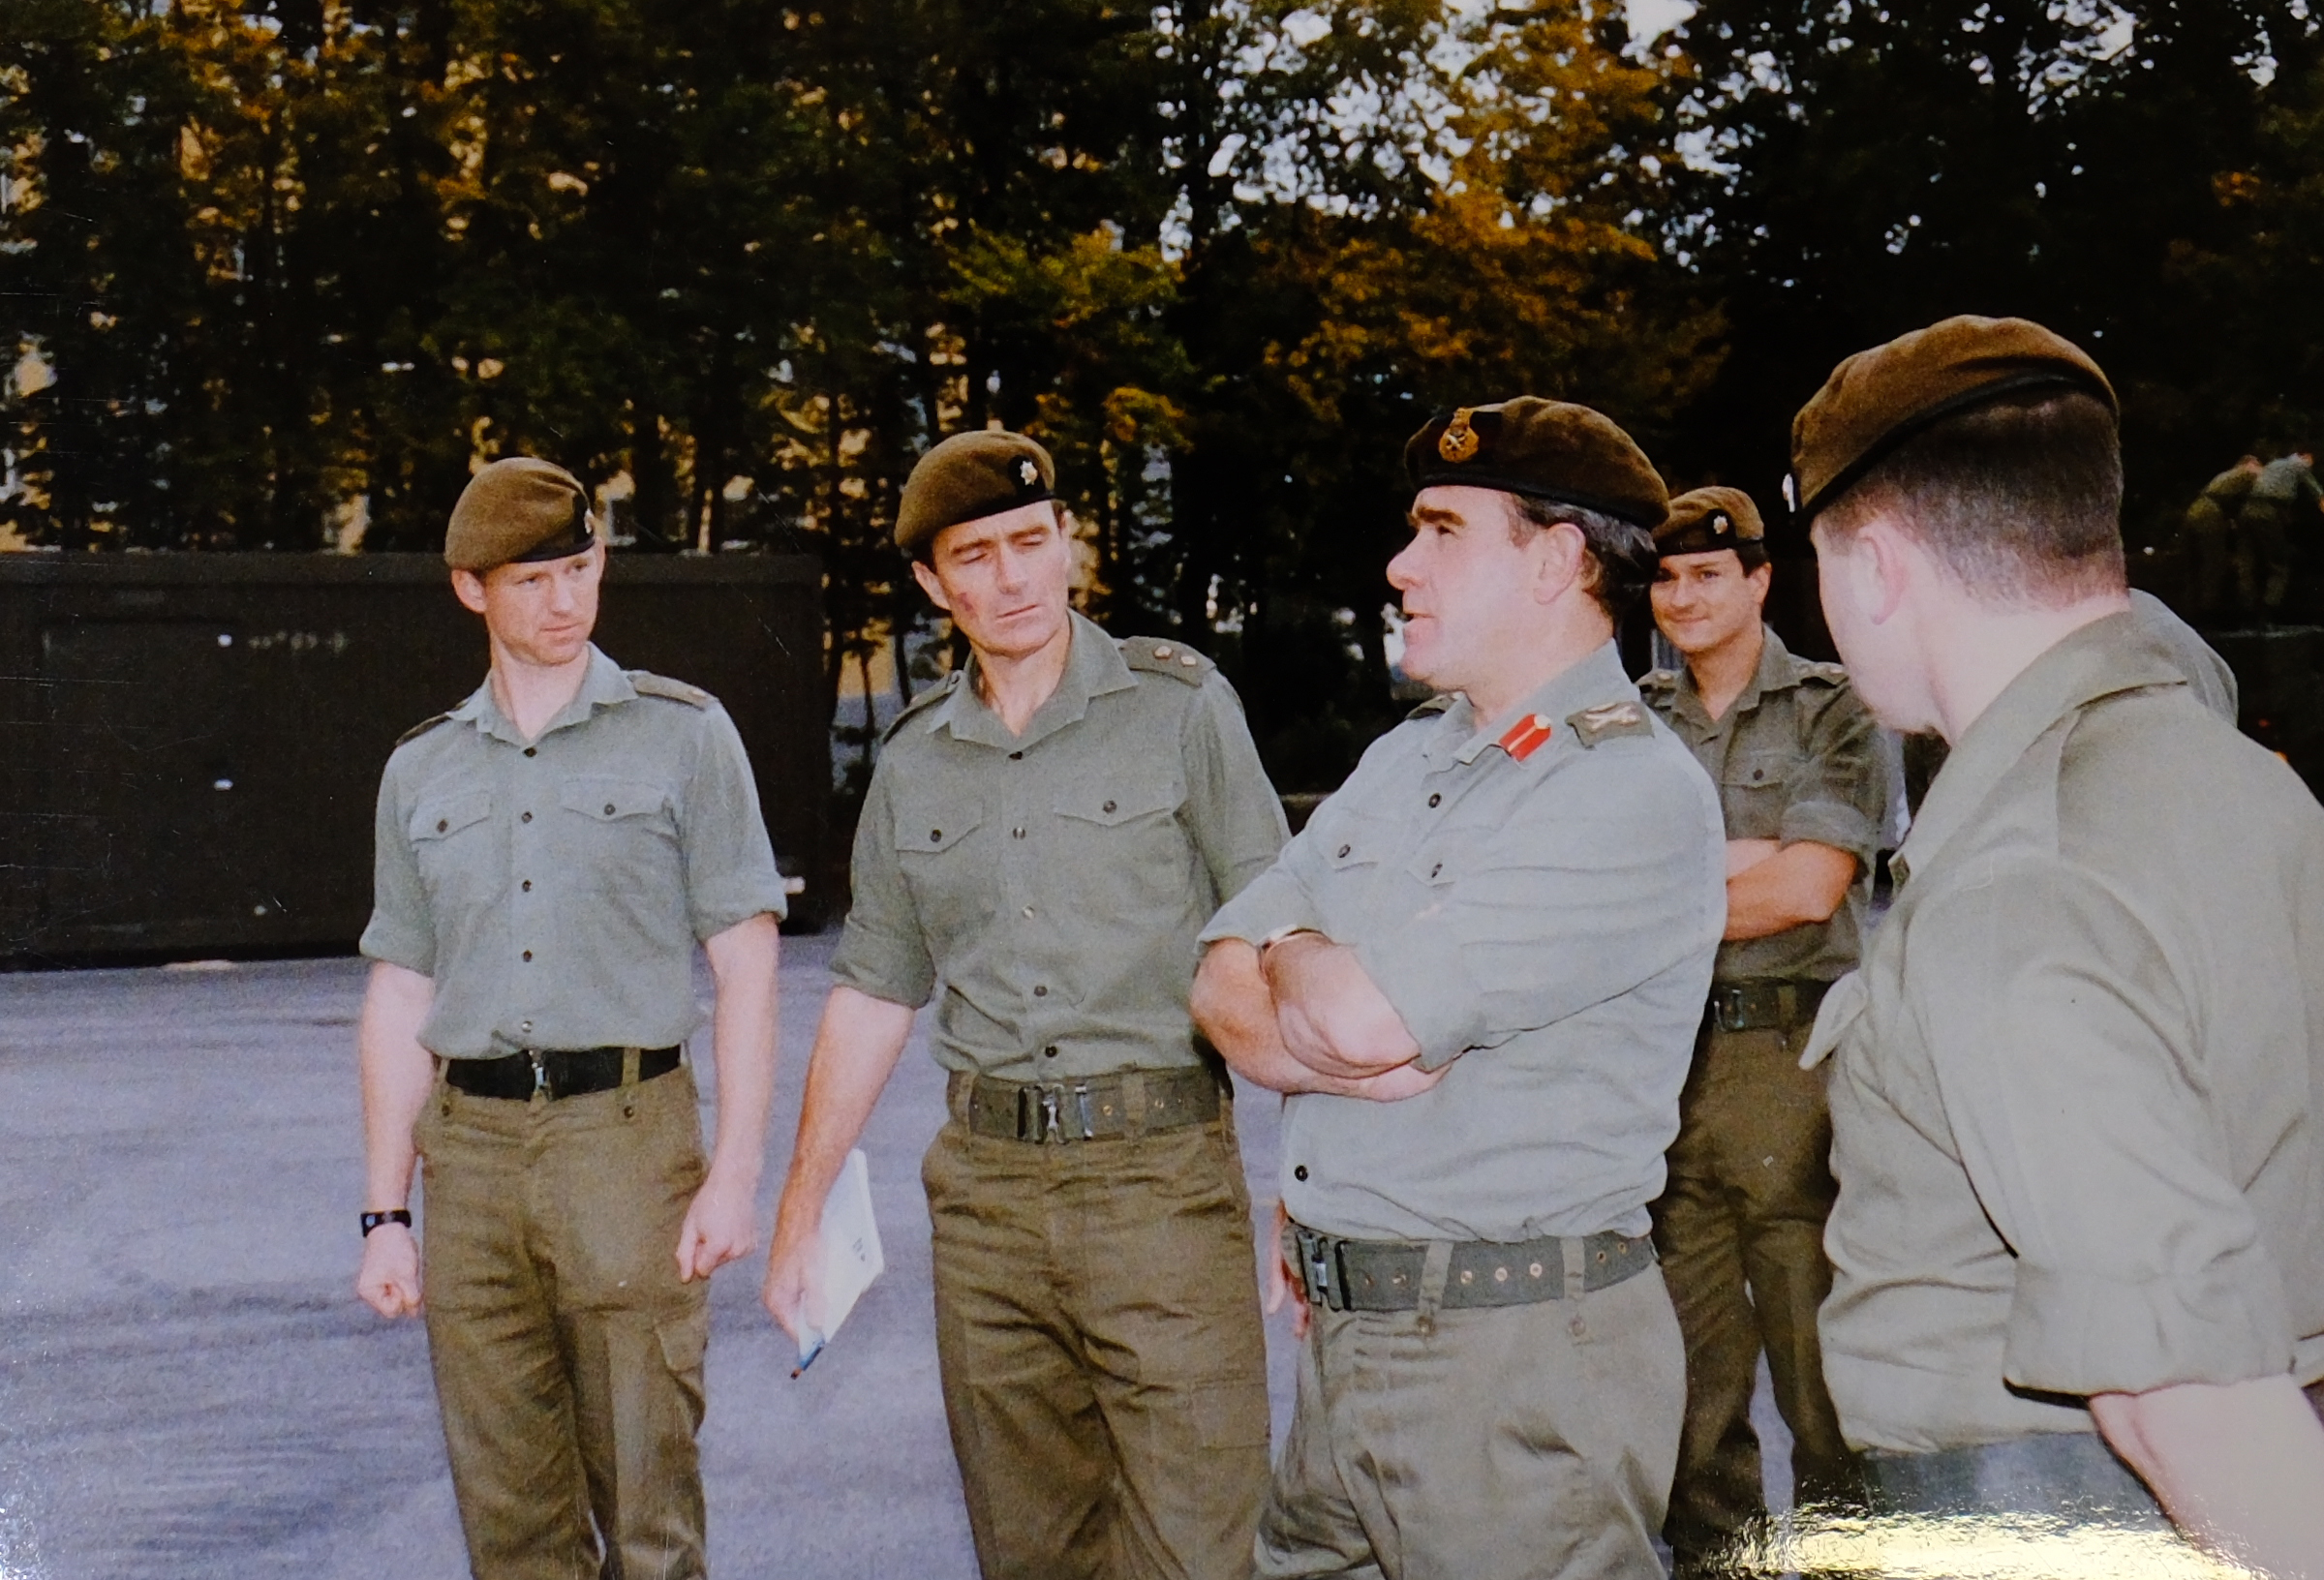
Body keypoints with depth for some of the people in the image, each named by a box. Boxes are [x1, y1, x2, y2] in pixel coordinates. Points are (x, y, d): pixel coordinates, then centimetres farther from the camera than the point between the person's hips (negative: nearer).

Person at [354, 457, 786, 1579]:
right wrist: (386, 1214, 8)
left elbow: (746, 961, 0)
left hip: (627, 1131, -3)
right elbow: (400, 1000, 14)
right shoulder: (422, 771, 13)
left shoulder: (681, 734, 4)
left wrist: (736, 1169, -8)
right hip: (472, 1149, 3)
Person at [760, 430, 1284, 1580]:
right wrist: (800, 1216, 15)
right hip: (986, 1187, 4)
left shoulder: (1178, 706, -2)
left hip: (1160, 1175, -4)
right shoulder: (914, 761, 10)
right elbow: (872, 993, 16)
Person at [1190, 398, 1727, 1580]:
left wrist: (1292, 957, -1)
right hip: (1341, 1336, 8)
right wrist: (1361, 1061, -13)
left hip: (1520, 1360, -7)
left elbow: (1359, 1018, -23)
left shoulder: (1634, 791, -14)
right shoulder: (1405, 758, 14)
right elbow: (1223, 990, 7)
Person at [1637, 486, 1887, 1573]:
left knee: (1823, 1355, -2)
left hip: (1789, 1055, -4)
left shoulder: (1830, 712, 3)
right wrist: (1747, 856, -8)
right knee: (1691, 1361, 10)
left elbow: (1809, 888, -8)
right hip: (1658, 1059, 4)